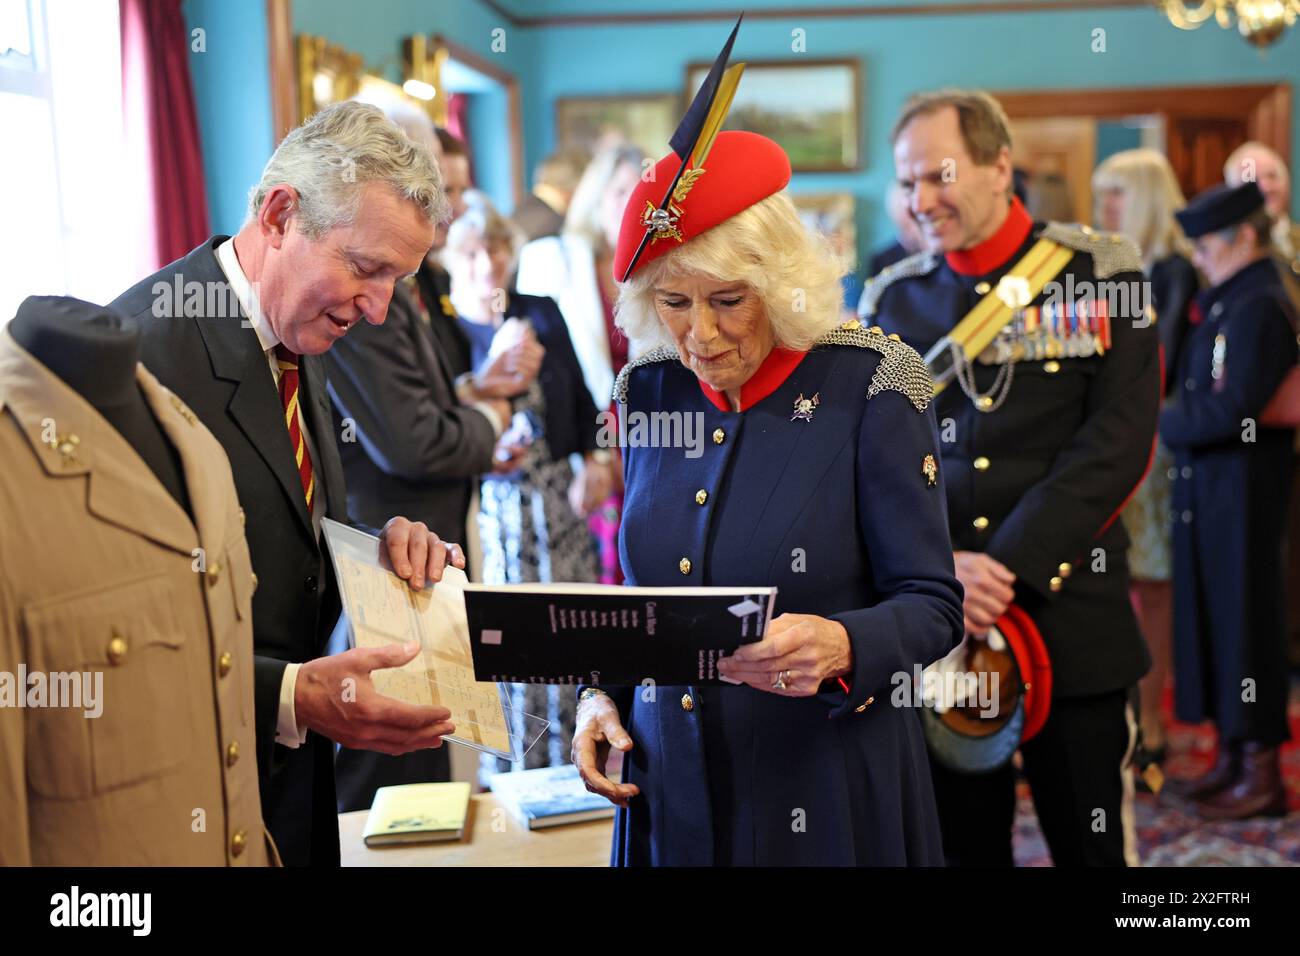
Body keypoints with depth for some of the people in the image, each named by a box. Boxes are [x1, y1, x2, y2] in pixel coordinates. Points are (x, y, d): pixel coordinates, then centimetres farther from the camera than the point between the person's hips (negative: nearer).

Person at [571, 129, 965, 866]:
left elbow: (932, 605, -12)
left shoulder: (868, 385, -13)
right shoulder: (648, 392, 2)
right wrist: (604, 691, -2)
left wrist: (841, 647, -30)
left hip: (828, 797, -4)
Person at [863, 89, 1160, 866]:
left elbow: (1118, 443, -9)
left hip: (1070, 619, -2)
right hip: (938, 627, 2)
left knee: (1093, 845, 8)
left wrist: (1006, 566, -17)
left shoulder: (1101, 275, -1)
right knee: (962, 844, 11)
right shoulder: (893, 297, 7)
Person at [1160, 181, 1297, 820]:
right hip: (1208, 486, 9)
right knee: (1211, 617, 14)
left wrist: (1161, 424, -13)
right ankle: (1233, 755, 25)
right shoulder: (1227, 301, 13)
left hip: (1241, 487, -9)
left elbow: (1234, 410, -23)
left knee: (1244, 620, -1)